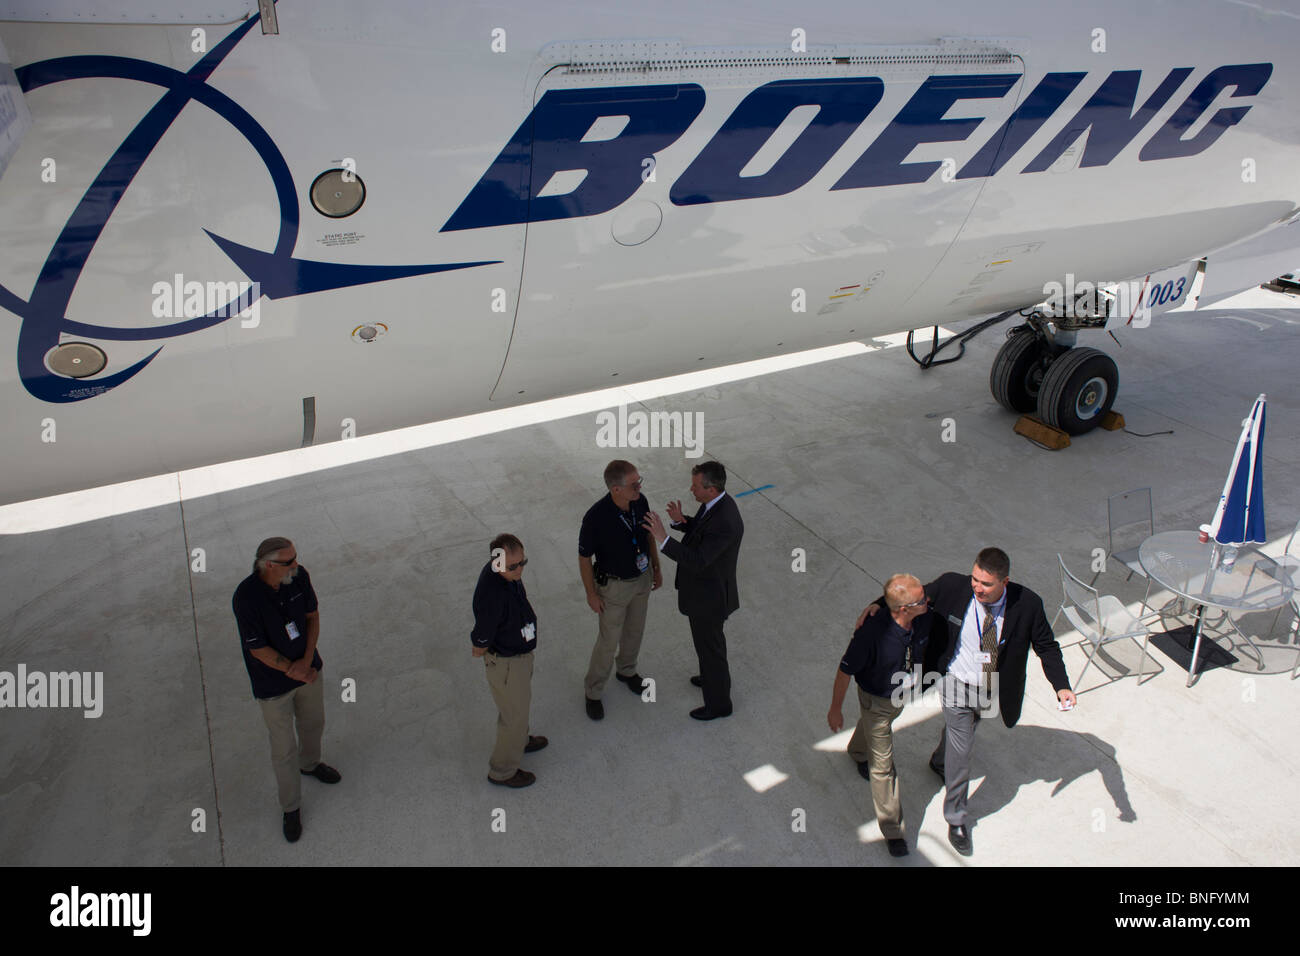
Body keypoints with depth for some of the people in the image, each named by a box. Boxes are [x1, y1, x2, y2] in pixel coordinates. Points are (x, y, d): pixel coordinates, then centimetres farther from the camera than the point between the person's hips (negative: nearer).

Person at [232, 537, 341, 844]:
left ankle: (310, 764, 59)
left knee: (313, 723, 28)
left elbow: (312, 616, -4)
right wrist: (293, 671, -15)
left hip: (307, 668, 5)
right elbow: (259, 649, -22)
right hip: (273, 684, -5)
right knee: (284, 749, 10)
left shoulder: (298, 576, -18)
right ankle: (291, 808, 32)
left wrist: (307, 661, -14)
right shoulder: (246, 598, -31)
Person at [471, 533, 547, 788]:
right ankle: (503, 771, 34)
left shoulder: (508, 573, -12)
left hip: (520, 653, 9)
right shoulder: (491, 594, -40)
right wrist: (482, 651, -7)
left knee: (521, 703, 31)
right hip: (506, 662, -9)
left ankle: (519, 741, 58)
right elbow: (480, 644, -29)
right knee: (514, 714, 12)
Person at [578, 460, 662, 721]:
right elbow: (584, 557, -18)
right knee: (609, 640, 9)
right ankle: (593, 691, 31)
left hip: (642, 579, 5)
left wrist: (657, 568, 10)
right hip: (614, 584, -5)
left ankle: (626, 671, 51)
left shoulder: (641, 501, -16)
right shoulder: (596, 517, -32)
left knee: (635, 630, 24)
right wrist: (591, 594, -11)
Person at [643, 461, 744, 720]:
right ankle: (716, 677, 58)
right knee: (710, 638, 32)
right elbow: (700, 531, 9)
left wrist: (663, 539, -43)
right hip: (706, 586, 9)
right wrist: (681, 521, -12)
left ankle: (718, 702, 37)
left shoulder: (725, 523, -38)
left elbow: (697, 562, -38)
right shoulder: (716, 502, -8)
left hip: (708, 596, -9)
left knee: (709, 647, 14)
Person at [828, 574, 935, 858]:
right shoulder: (873, 632, -40)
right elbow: (845, 671, -26)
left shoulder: (925, 616, -25)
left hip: (903, 693, 6)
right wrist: (835, 709, -14)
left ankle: (857, 751, 68)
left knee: (872, 725, 36)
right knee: (883, 765, 5)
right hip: (875, 698, -6)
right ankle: (892, 829, 21)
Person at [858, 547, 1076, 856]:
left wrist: (1061, 686, -21)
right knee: (960, 750, 4)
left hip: (994, 690, 3)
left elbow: (1046, 646, -9)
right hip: (957, 685, -2)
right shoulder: (951, 586, -24)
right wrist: (878, 604, -22)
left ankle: (939, 762, 63)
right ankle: (955, 818, 26)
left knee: (961, 730, 29)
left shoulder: (1028, 604, -22)